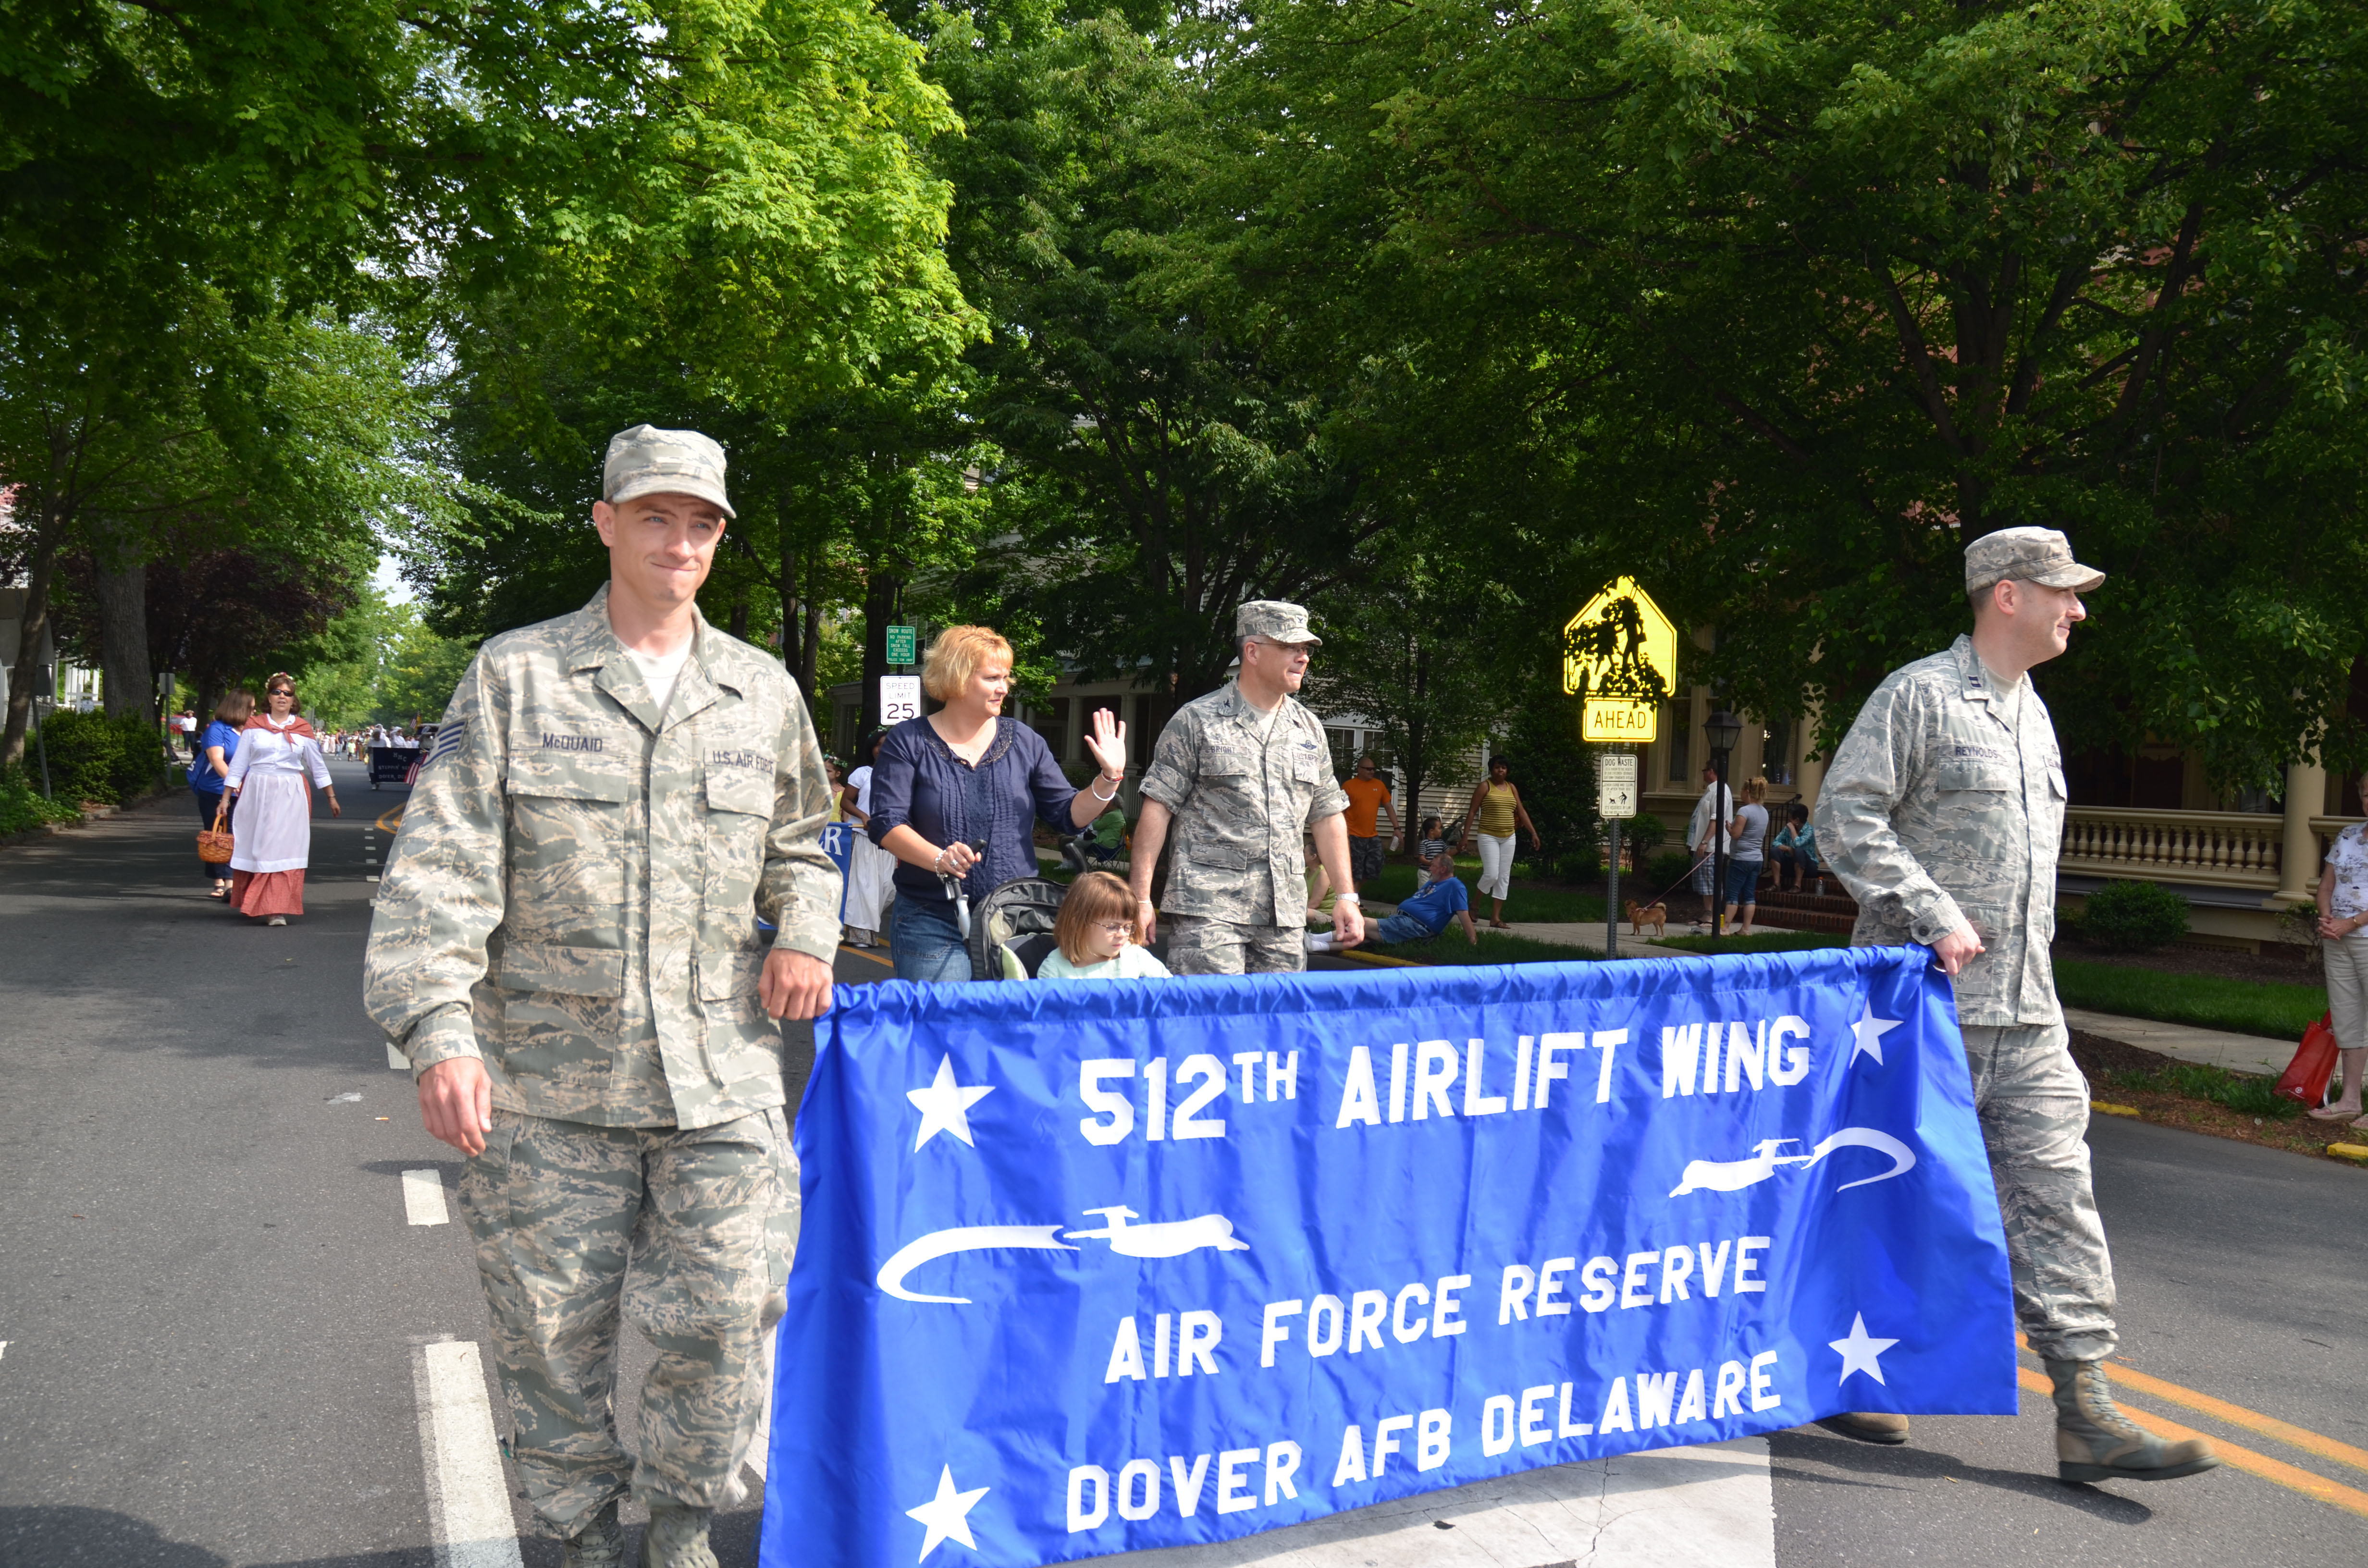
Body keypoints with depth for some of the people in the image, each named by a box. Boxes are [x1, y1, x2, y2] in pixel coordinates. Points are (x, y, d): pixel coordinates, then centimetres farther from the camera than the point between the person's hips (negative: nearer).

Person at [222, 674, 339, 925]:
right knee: (256, 848, 3)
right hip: (257, 792, 0)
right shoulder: (254, 726, 6)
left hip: (291, 795, 0)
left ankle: (277, 909, -7)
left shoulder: (303, 730, 7)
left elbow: (318, 766, 15)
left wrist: (332, 798, 16)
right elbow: (238, 763, 7)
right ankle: (253, 905, 16)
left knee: (286, 848, -7)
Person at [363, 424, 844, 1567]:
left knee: (724, 1320, 3)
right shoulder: (514, 675, 2)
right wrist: (438, 1028, -17)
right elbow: (443, 863, -5)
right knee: (553, 1331, 8)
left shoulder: (765, 692, 10)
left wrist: (805, 933, 4)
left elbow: (797, 842, 25)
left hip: (723, 1078, 2)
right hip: (544, 1084, -1)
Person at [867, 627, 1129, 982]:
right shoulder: (907, 743, 1)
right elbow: (887, 824, -8)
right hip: (932, 924, -3)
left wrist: (1109, 779, -6)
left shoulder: (1024, 742, 11)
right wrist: (939, 859, -25)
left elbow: (1068, 815, 10)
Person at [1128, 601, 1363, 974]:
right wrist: (1140, 898, -8)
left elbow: (1327, 816, 20)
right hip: (1209, 909, -5)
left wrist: (1346, 896, 12)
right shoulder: (1197, 720, 0)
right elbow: (1158, 808, -2)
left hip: (1286, 915, 5)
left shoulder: (1309, 730, 16)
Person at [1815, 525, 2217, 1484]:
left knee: (2054, 1191, 2)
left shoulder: (2031, 711, 18)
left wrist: (2027, 958, 20)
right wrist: (1933, 918, -20)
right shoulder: (1920, 695, -8)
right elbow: (1845, 818, -16)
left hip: (2026, 1010, 8)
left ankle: (2085, 1415, 5)